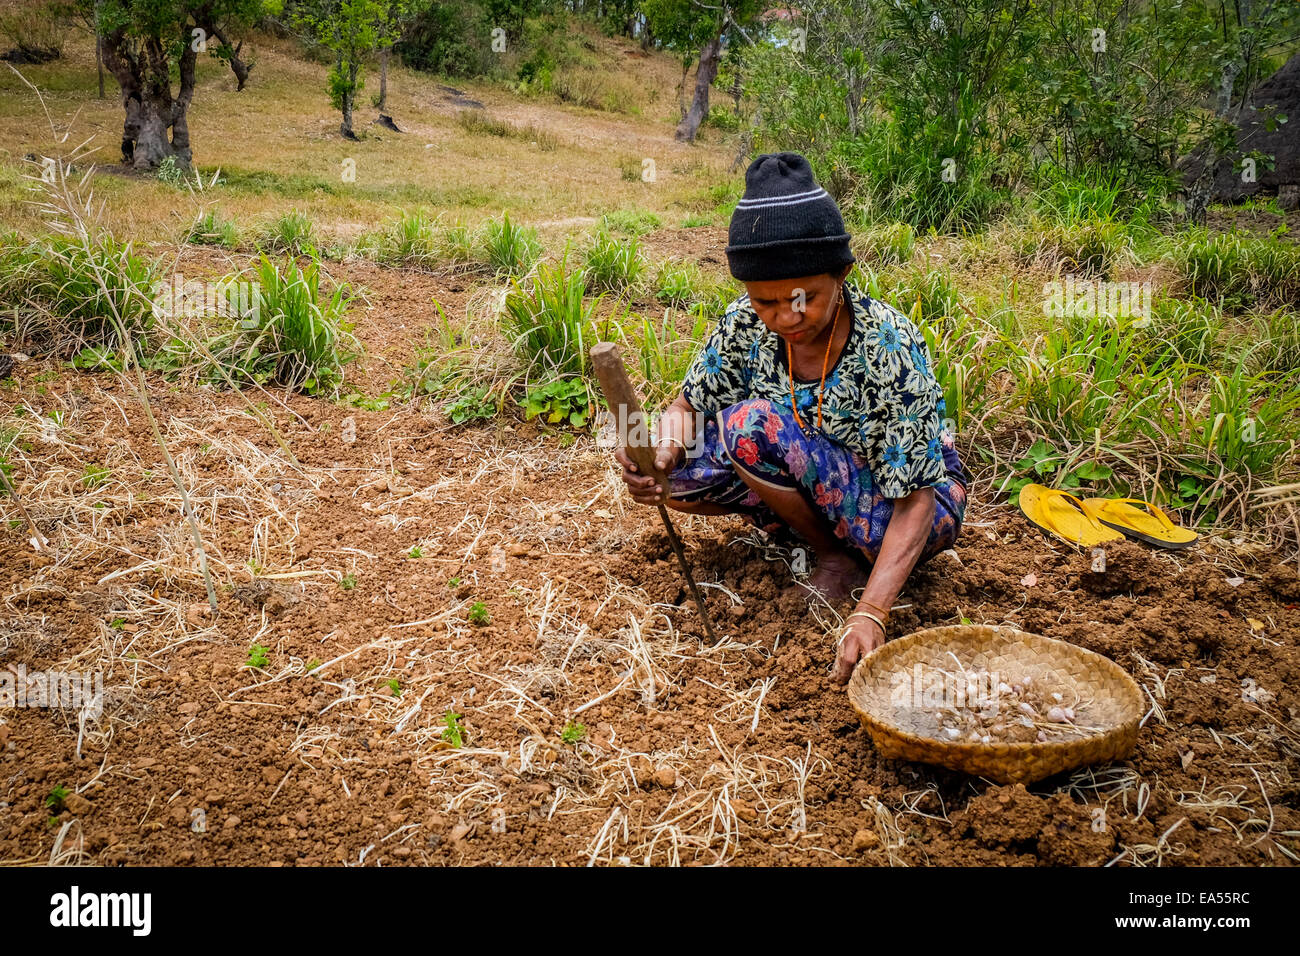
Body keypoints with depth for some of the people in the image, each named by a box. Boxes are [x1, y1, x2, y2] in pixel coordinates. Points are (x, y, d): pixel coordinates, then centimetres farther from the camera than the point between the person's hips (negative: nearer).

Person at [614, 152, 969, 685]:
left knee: (754, 424, -30)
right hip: (816, 490, 6)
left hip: (904, 502, -6)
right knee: (670, 467, -14)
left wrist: (870, 613, -41)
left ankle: (840, 556, -6)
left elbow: (914, 500, -28)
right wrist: (662, 450, -26)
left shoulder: (890, 346, -28)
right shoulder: (746, 325, -14)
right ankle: (820, 529, 2)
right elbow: (690, 405, -1)